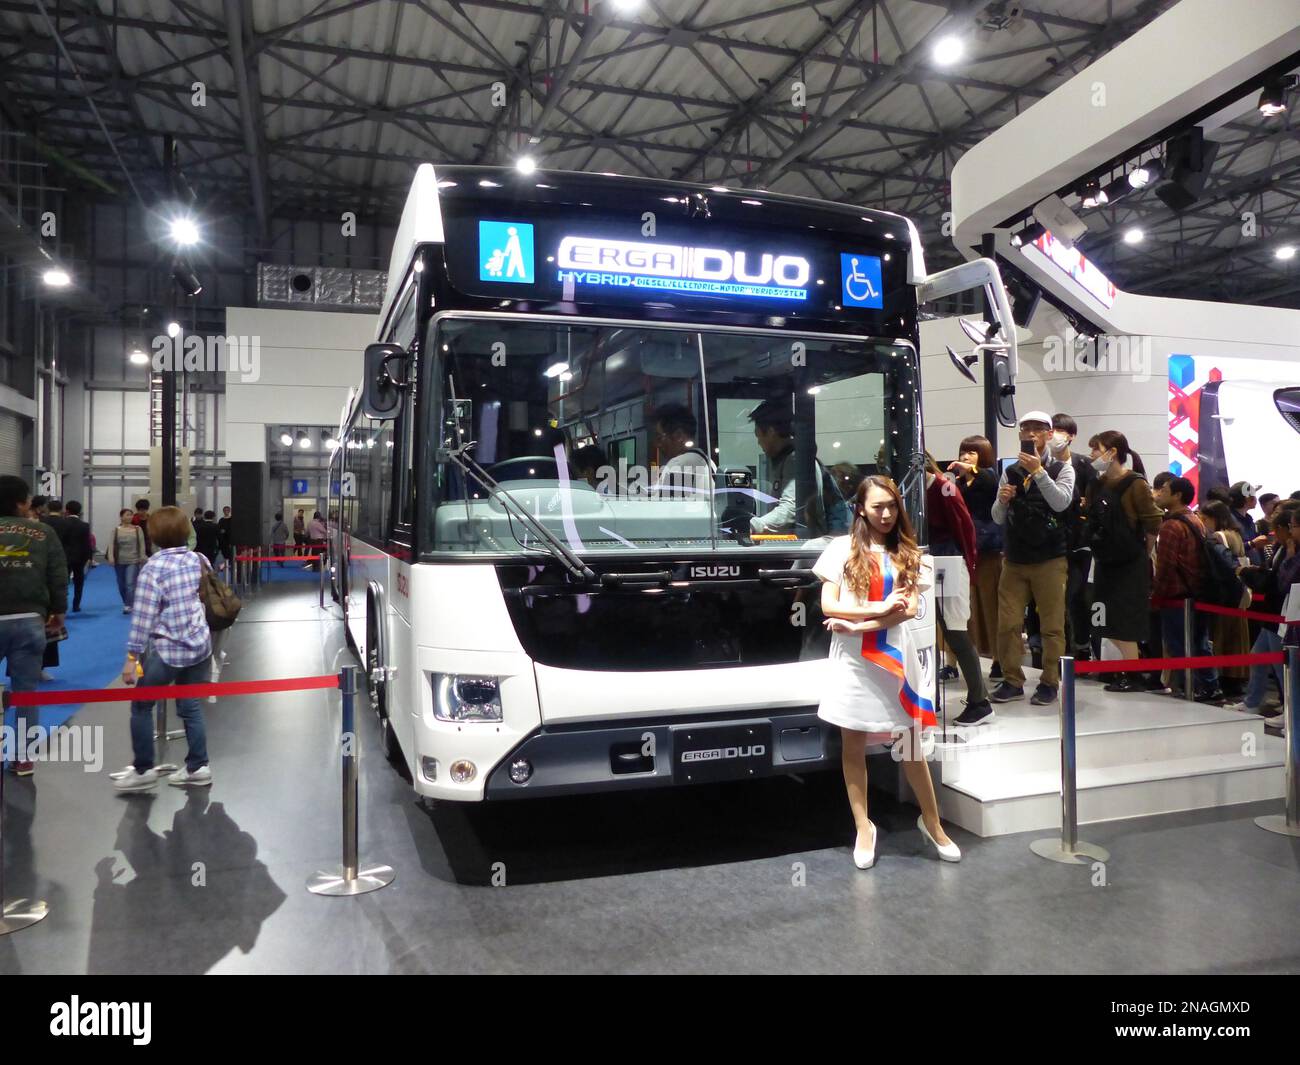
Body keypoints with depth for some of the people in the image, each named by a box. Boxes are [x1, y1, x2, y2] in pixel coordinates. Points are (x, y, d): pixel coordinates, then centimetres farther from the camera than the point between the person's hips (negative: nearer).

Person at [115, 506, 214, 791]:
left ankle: (144, 770, 14)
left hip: (168, 650, -6)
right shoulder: (198, 559, 3)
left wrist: (132, 656, -10)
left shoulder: (153, 568, -13)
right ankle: (197, 767, 17)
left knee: (141, 706, 10)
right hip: (200, 645, 6)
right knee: (190, 705, 13)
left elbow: (143, 617, -15)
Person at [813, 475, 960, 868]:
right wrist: (880, 608, -15)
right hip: (852, 660, -1)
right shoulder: (842, 549, -1)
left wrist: (857, 625, -16)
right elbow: (828, 606, -6)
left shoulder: (908, 554, 4)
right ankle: (863, 827, 22)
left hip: (893, 657, 1)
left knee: (911, 743, 8)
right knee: (853, 745, 8)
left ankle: (931, 821, 27)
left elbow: (910, 610, -7)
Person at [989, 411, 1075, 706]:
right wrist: (1002, 500, -10)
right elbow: (998, 518, 11)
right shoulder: (1010, 472, 11)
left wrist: (1038, 471, -22)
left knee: (1052, 625, 1)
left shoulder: (1062, 469, 2)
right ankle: (1012, 681, 14)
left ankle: (1049, 682, 12)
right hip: (1014, 560, 3)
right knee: (1008, 623, 3)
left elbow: (1061, 502, -17)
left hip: (1050, 561, -3)